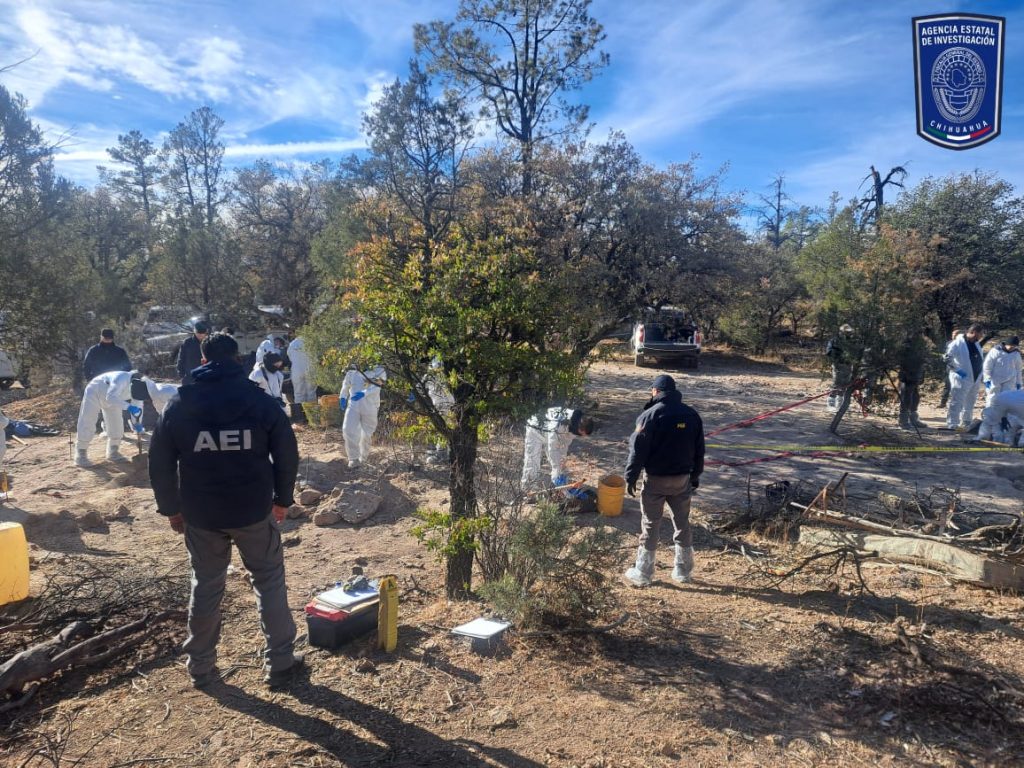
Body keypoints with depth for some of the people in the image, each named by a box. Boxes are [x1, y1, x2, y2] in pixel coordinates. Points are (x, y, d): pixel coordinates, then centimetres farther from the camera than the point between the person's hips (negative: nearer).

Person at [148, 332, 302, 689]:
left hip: (200, 514, 2)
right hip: (254, 511, -2)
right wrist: (282, 499, 8)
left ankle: (201, 667, 27)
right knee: (270, 581, 11)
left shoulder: (179, 404, -1)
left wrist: (170, 507, 13)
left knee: (205, 587, 16)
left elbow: (160, 462, 3)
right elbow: (287, 453, -3)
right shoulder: (260, 401, -6)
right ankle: (280, 662, 15)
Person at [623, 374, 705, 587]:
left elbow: (638, 450, -14)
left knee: (650, 525, 5)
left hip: (656, 479, -4)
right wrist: (695, 476, 19)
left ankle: (643, 573, 12)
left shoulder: (651, 415, -13)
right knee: (682, 524, 15)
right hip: (682, 479, 4)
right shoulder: (692, 415, 4)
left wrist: (631, 478, -7)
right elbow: (699, 451, 10)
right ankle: (683, 571, 25)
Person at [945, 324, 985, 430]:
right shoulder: (957, 344, -13)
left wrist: (981, 373, 13)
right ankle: (952, 424, -8)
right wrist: (957, 370, -22)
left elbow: (981, 358, 25)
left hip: (975, 380, 8)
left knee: (969, 404, 17)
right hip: (961, 379, -8)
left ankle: (966, 423, 29)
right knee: (956, 402, -9)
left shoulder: (976, 344, 11)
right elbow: (948, 359, -18)